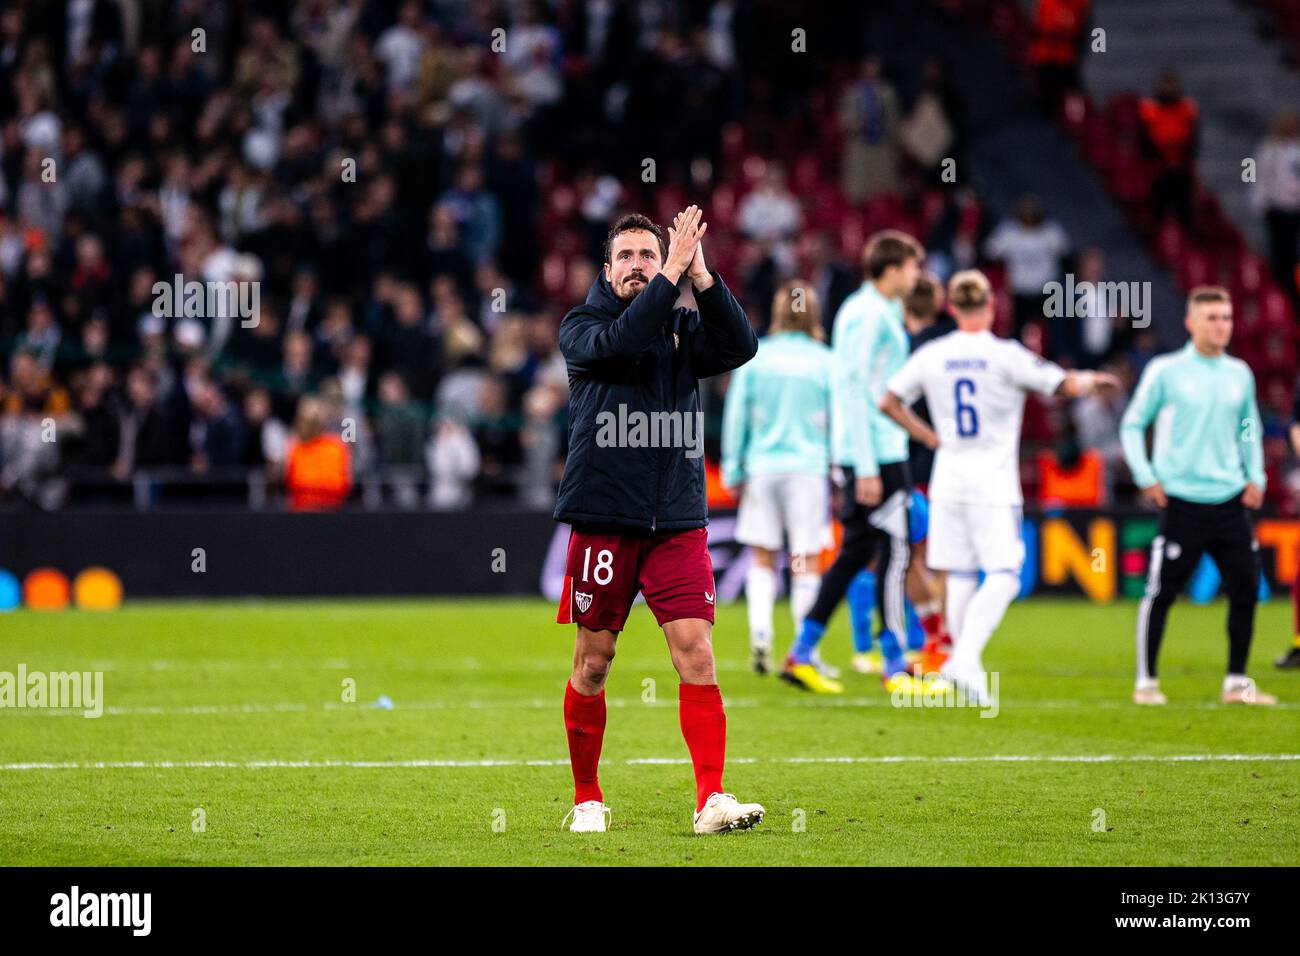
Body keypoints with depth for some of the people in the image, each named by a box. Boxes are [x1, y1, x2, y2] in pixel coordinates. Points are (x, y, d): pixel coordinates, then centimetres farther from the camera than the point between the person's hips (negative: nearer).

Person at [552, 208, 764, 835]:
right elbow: (618, 342, -20)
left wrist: (701, 276, -20)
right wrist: (674, 274, -24)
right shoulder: (580, 327, 3)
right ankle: (586, 799, 21)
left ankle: (711, 800, -14)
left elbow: (739, 347, -11)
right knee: (593, 662, 5)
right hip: (602, 518, -1)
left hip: (678, 521, 1)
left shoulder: (684, 329, 10)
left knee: (696, 652, -11)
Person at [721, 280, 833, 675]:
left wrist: (733, 470, 11)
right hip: (808, 468, -1)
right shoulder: (824, 361, -2)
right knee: (806, 562, 2)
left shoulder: (756, 357, 1)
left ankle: (760, 636, -5)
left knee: (762, 558, 11)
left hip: (763, 465, 1)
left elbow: (735, 416, 3)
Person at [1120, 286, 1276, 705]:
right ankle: (1146, 683, 7)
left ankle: (1236, 683, 11)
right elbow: (1132, 425, 4)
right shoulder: (1165, 371, -2)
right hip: (1181, 501, -4)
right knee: (1160, 593, -4)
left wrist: (1255, 477, 10)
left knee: (1246, 589, 0)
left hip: (1231, 501, 4)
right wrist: (1145, 477, -5)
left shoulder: (1240, 374, 11)